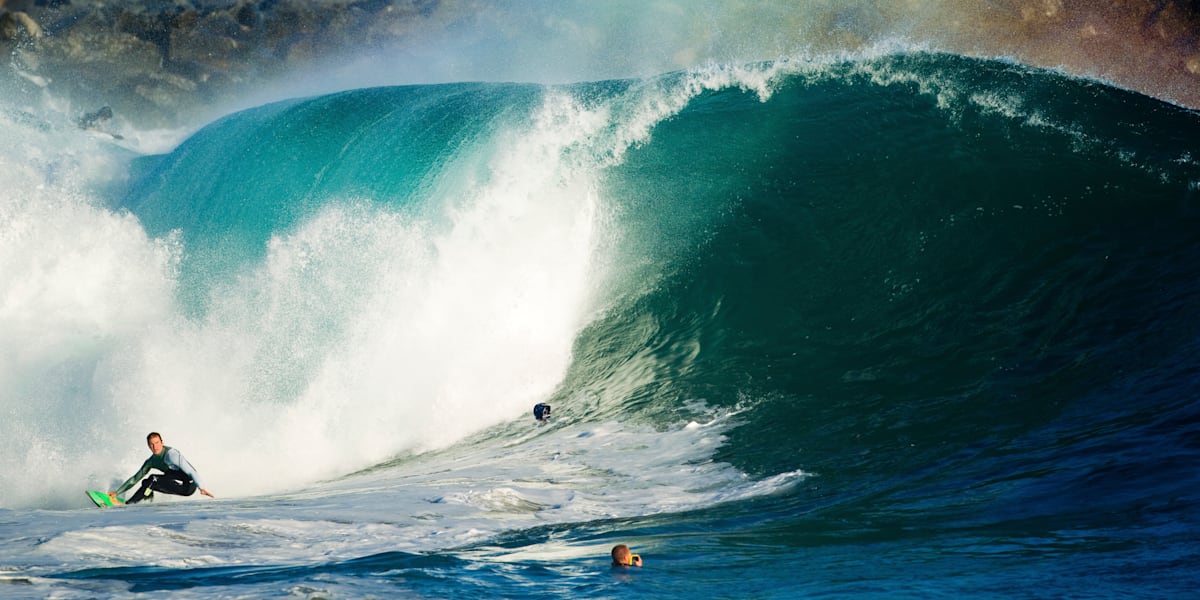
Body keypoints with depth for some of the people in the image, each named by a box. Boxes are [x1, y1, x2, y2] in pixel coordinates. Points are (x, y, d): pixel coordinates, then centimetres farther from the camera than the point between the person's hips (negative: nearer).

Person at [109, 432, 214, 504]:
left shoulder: (170, 454, -18)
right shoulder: (151, 462, 7)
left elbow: (190, 471, -23)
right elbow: (135, 478, 14)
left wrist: (201, 488, -33)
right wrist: (117, 492, 9)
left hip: (189, 485, -8)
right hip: (177, 485, 8)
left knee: (153, 479, -17)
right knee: (146, 482, 7)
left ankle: (128, 504, -12)